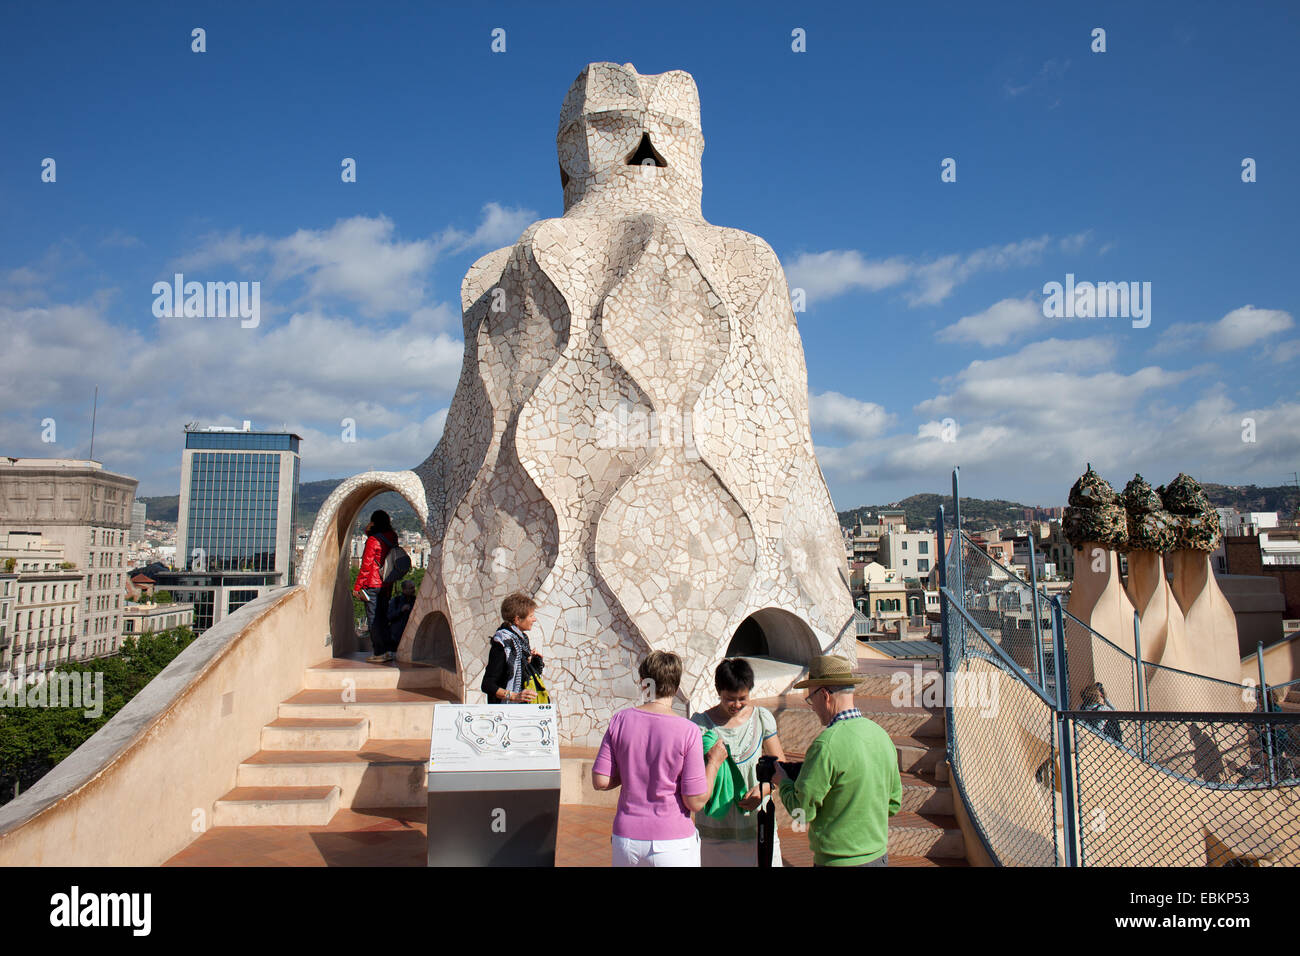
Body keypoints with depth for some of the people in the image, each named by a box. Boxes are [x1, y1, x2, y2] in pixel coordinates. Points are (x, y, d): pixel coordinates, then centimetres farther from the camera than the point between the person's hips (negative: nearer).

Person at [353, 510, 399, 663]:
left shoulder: (373, 540, -12)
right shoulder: (392, 539, 8)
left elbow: (366, 565, -12)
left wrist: (357, 586, -6)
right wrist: (369, 534, 16)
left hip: (372, 584, -7)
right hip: (386, 584, 7)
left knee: (373, 619, -2)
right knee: (383, 617, 14)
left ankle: (379, 653, -2)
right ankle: (388, 651, 15)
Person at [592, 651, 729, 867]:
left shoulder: (620, 720, -5)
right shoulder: (688, 731, -14)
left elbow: (600, 781, -2)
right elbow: (696, 802, -12)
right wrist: (714, 762, 2)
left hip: (625, 839, 3)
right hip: (672, 841, -3)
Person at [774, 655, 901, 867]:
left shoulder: (827, 744, -22)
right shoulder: (881, 734, 2)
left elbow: (803, 810, -15)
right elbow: (894, 804, 11)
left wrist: (782, 781, 2)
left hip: (839, 860, -7)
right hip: (880, 856, 7)